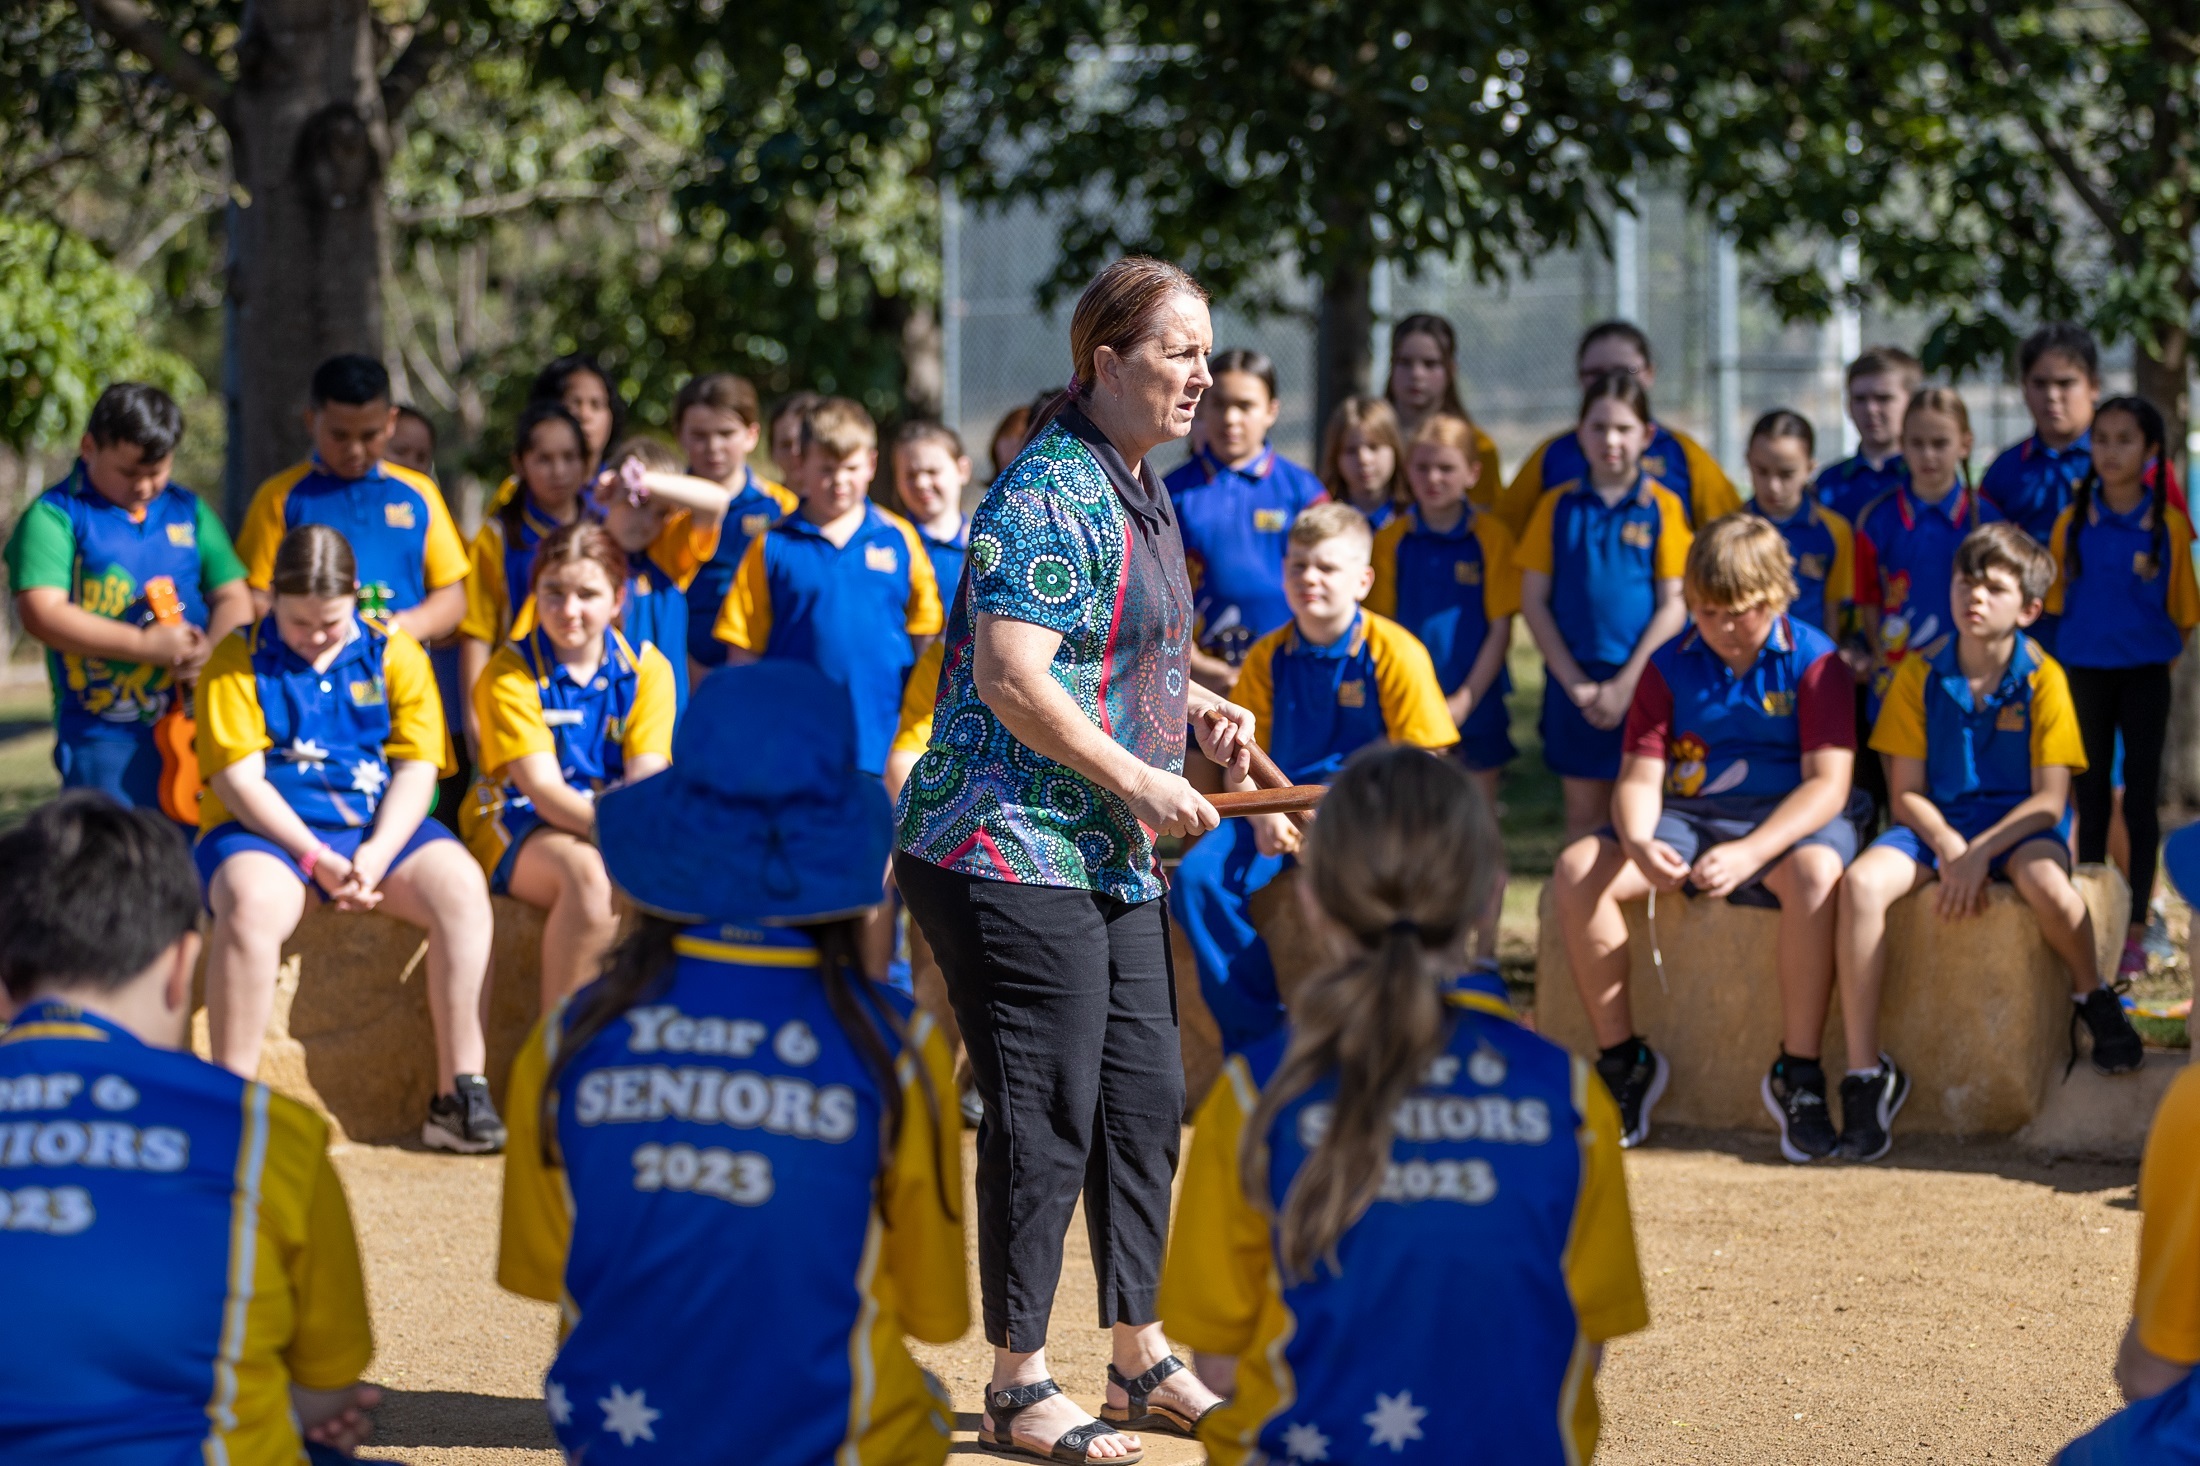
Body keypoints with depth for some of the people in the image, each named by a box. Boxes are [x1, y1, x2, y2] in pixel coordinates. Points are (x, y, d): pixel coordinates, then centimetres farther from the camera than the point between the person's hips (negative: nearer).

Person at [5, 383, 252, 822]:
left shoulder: (189, 512, 14)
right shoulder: (56, 515, -3)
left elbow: (233, 597, 13)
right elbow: (41, 612, -15)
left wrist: (213, 651, -11)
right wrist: (146, 645, -17)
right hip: (104, 733, -5)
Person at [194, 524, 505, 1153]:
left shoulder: (394, 652, 7)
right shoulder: (239, 660, 0)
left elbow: (417, 767, 1)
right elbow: (239, 778, -8)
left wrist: (376, 854, -16)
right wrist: (317, 859, -18)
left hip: (379, 826, 3)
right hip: (269, 830, -3)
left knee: (460, 885, -25)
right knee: (252, 903, -36)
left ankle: (460, 1093, -21)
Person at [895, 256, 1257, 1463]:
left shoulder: (1136, 491, 15)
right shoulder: (1049, 493, -16)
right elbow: (1014, 681, -23)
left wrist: (1195, 709, 12)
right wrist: (1140, 782, -19)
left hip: (1113, 862, 10)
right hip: (1014, 853, -10)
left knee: (1145, 1103, 14)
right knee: (1045, 1118, -5)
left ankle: (1139, 1352, 27)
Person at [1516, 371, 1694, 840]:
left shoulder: (1663, 507, -1)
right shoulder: (1558, 506, 4)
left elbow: (1674, 605, -4)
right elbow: (1533, 600, 3)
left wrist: (1627, 683, -11)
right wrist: (1574, 681, -6)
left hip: (1643, 680, -2)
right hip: (1573, 682, 2)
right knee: (1584, 811, 7)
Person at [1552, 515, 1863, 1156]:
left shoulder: (1813, 661, -7)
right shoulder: (1670, 665, 3)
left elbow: (1828, 784, -16)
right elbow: (1639, 776, -1)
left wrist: (1749, 852, -32)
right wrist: (1638, 845, -27)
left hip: (1787, 817, -4)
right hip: (1686, 817, 4)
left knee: (1814, 872, -40)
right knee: (1577, 871, -22)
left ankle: (1798, 1074, -29)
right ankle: (1622, 1060, -9)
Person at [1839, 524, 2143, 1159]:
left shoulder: (2043, 680, -5)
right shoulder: (1919, 677, 1)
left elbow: (2049, 800, -9)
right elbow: (1906, 794, 1)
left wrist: (1980, 854, -24)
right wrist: (1948, 848, -19)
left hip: (2018, 823, -2)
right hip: (1936, 824, 2)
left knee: (2045, 881, -38)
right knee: (1862, 882, -30)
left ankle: (2093, 1000, -3)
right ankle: (1865, 1073, -26)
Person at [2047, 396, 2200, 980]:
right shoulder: (2073, 521, -1)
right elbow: (2057, 598, 8)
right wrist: (2091, 636, 5)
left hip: (2144, 673, -2)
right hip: (2086, 670, 2)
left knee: (2141, 797, 2)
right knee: (2091, 796, 8)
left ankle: (2135, 931, 8)